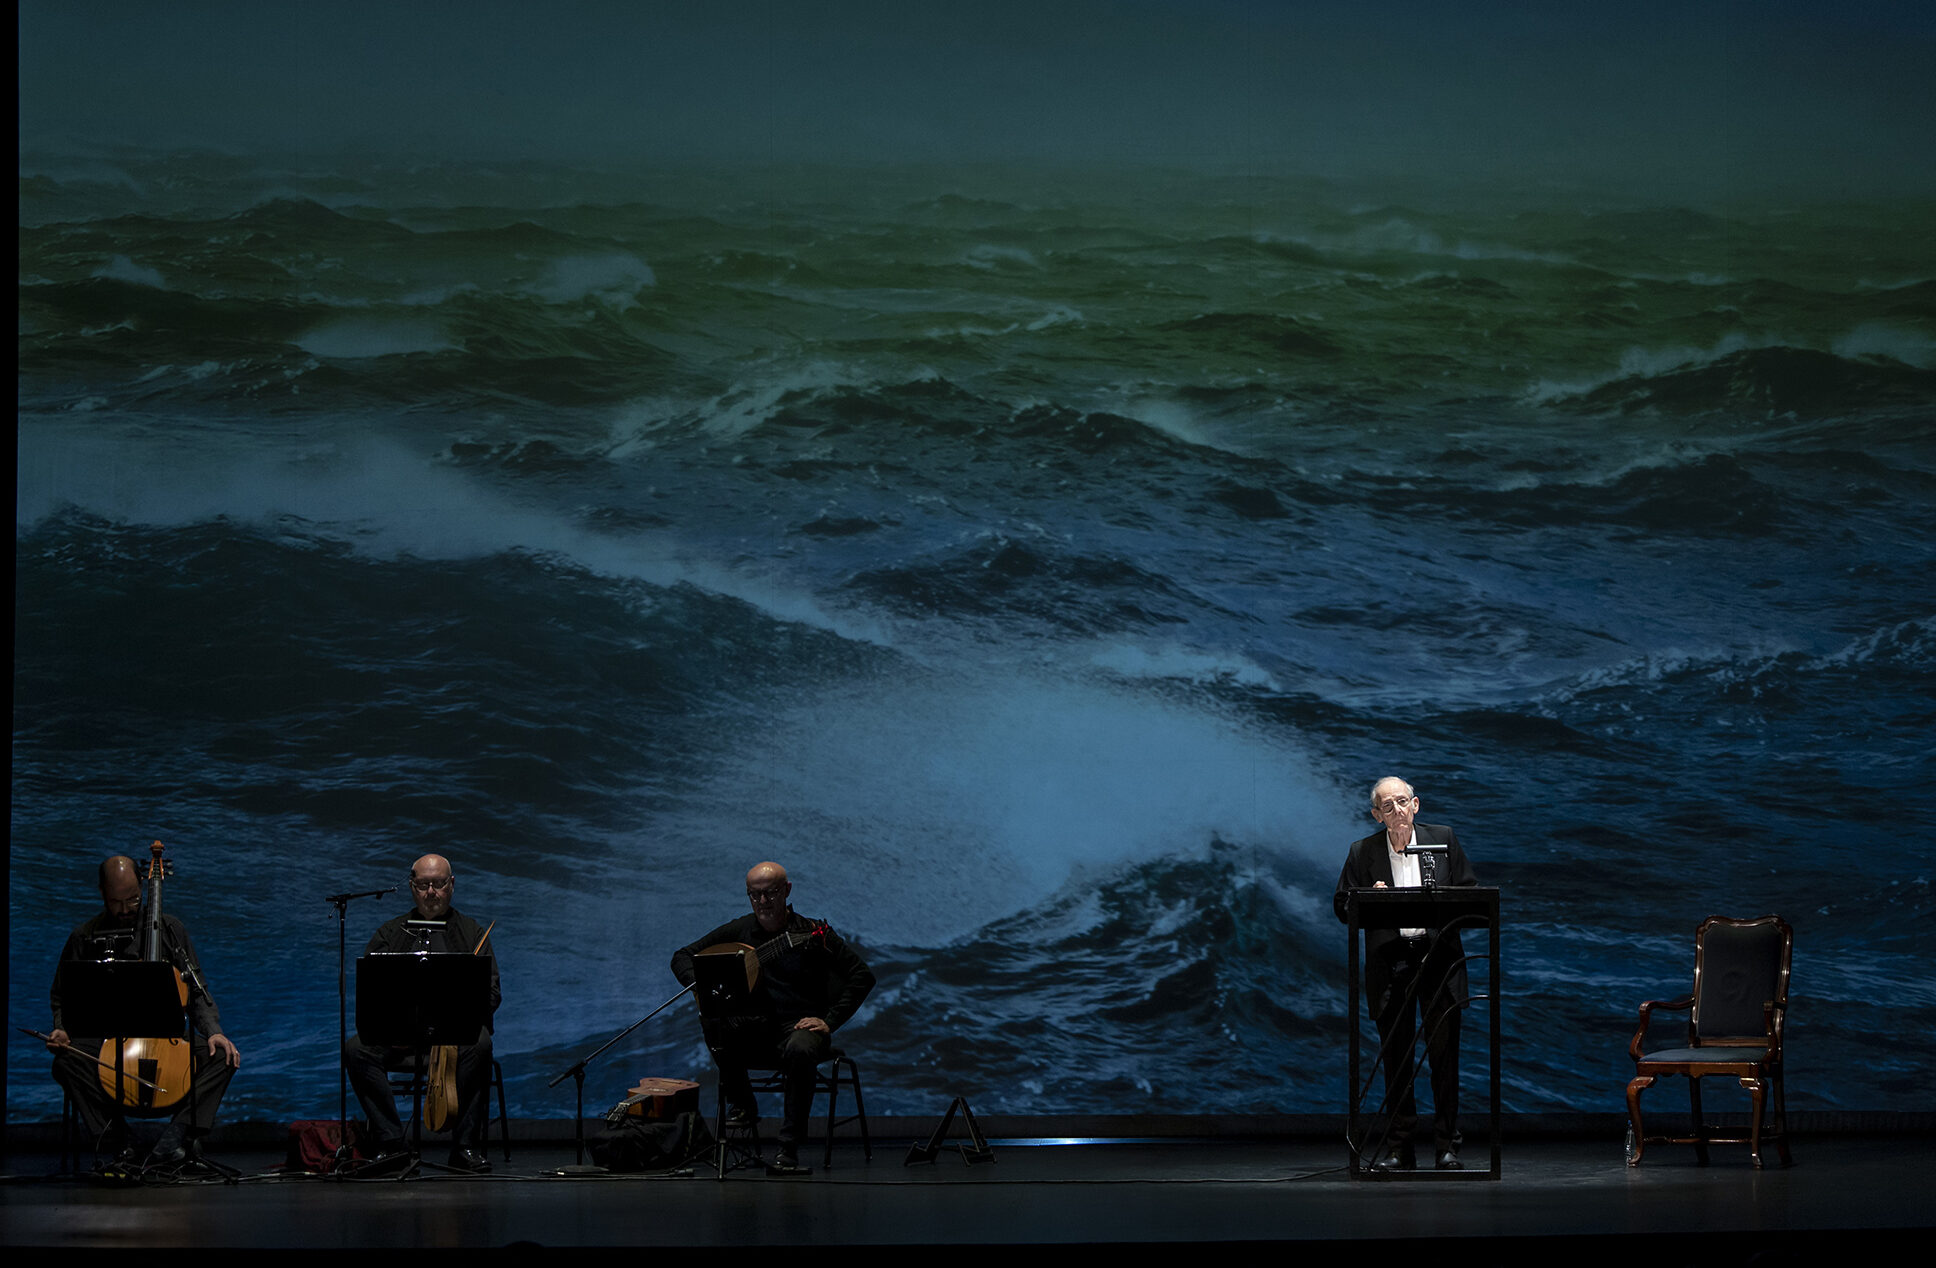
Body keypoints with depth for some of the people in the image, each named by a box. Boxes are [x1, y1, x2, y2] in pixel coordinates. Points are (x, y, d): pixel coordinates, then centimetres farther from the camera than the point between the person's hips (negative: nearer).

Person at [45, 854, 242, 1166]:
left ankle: (179, 1133, -34)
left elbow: (197, 991, 7)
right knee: (66, 1062, -33)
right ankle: (118, 1142, -30)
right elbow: (62, 997, 14)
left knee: (223, 1056, -25)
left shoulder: (169, 929, 8)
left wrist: (213, 1031, -11)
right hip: (107, 1041, -1)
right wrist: (61, 1030, -8)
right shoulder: (85, 938, 7)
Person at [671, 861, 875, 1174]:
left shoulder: (812, 933, -4)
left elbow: (862, 977, -6)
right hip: (755, 1033, 3)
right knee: (715, 1021, -30)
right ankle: (742, 1106, -10)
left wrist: (830, 1022, -15)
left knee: (800, 1051, -39)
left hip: (801, 1026, -3)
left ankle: (789, 1149, -31)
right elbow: (682, 957, 9)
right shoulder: (739, 931, 5)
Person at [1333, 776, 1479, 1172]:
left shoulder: (1443, 839, 6)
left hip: (1438, 958, 0)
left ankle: (1447, 1148, 3)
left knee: (1444, 1055, -2)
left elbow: (1470, 892, 9)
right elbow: (1342, 906, 6)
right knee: (1396, 1059, 3)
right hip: (1389, 964, 1)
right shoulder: (1362, 853, 5)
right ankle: (1401, 1149, 8)